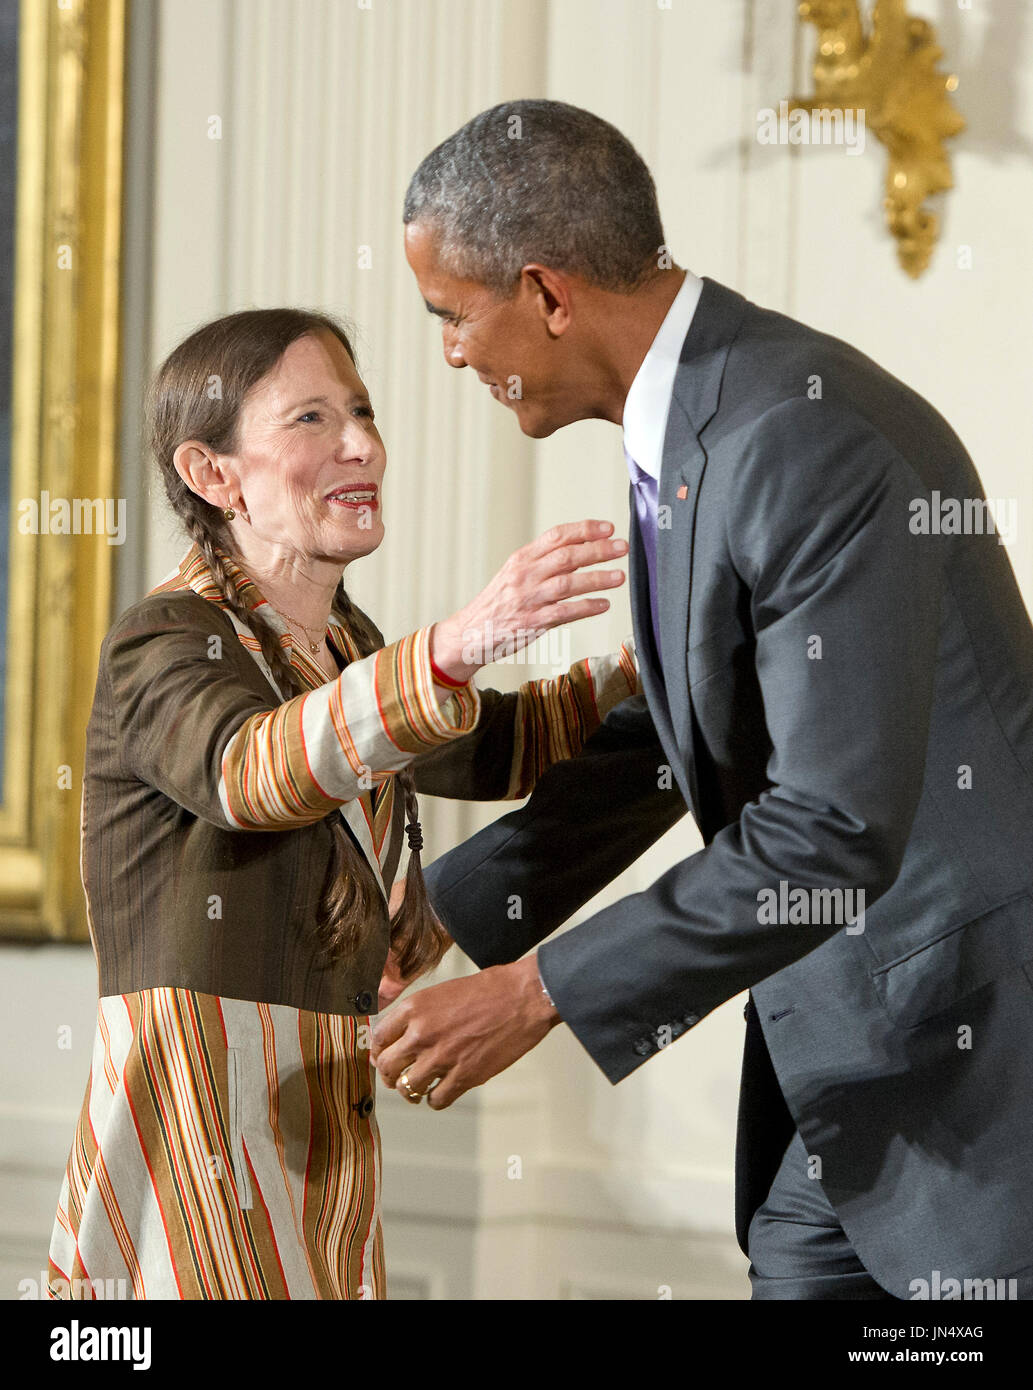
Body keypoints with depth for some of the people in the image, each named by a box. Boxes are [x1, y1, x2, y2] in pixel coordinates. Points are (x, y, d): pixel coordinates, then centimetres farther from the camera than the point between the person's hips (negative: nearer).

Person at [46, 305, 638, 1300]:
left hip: (324, 1131, 8)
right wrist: (454, 647, -48)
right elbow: (247, 769, -33)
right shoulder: (165, 643, -11)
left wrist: (643, 666, 15)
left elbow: (499, 745, 31)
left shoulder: (344, 649, 17)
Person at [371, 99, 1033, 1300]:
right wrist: (430, 916, 16)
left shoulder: (812, 443, -24)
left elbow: (836, 831, -27)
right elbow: (663, 740, 19)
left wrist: (534, 996, -22)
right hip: (837, 1059, 9)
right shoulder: (693, 420, 8)